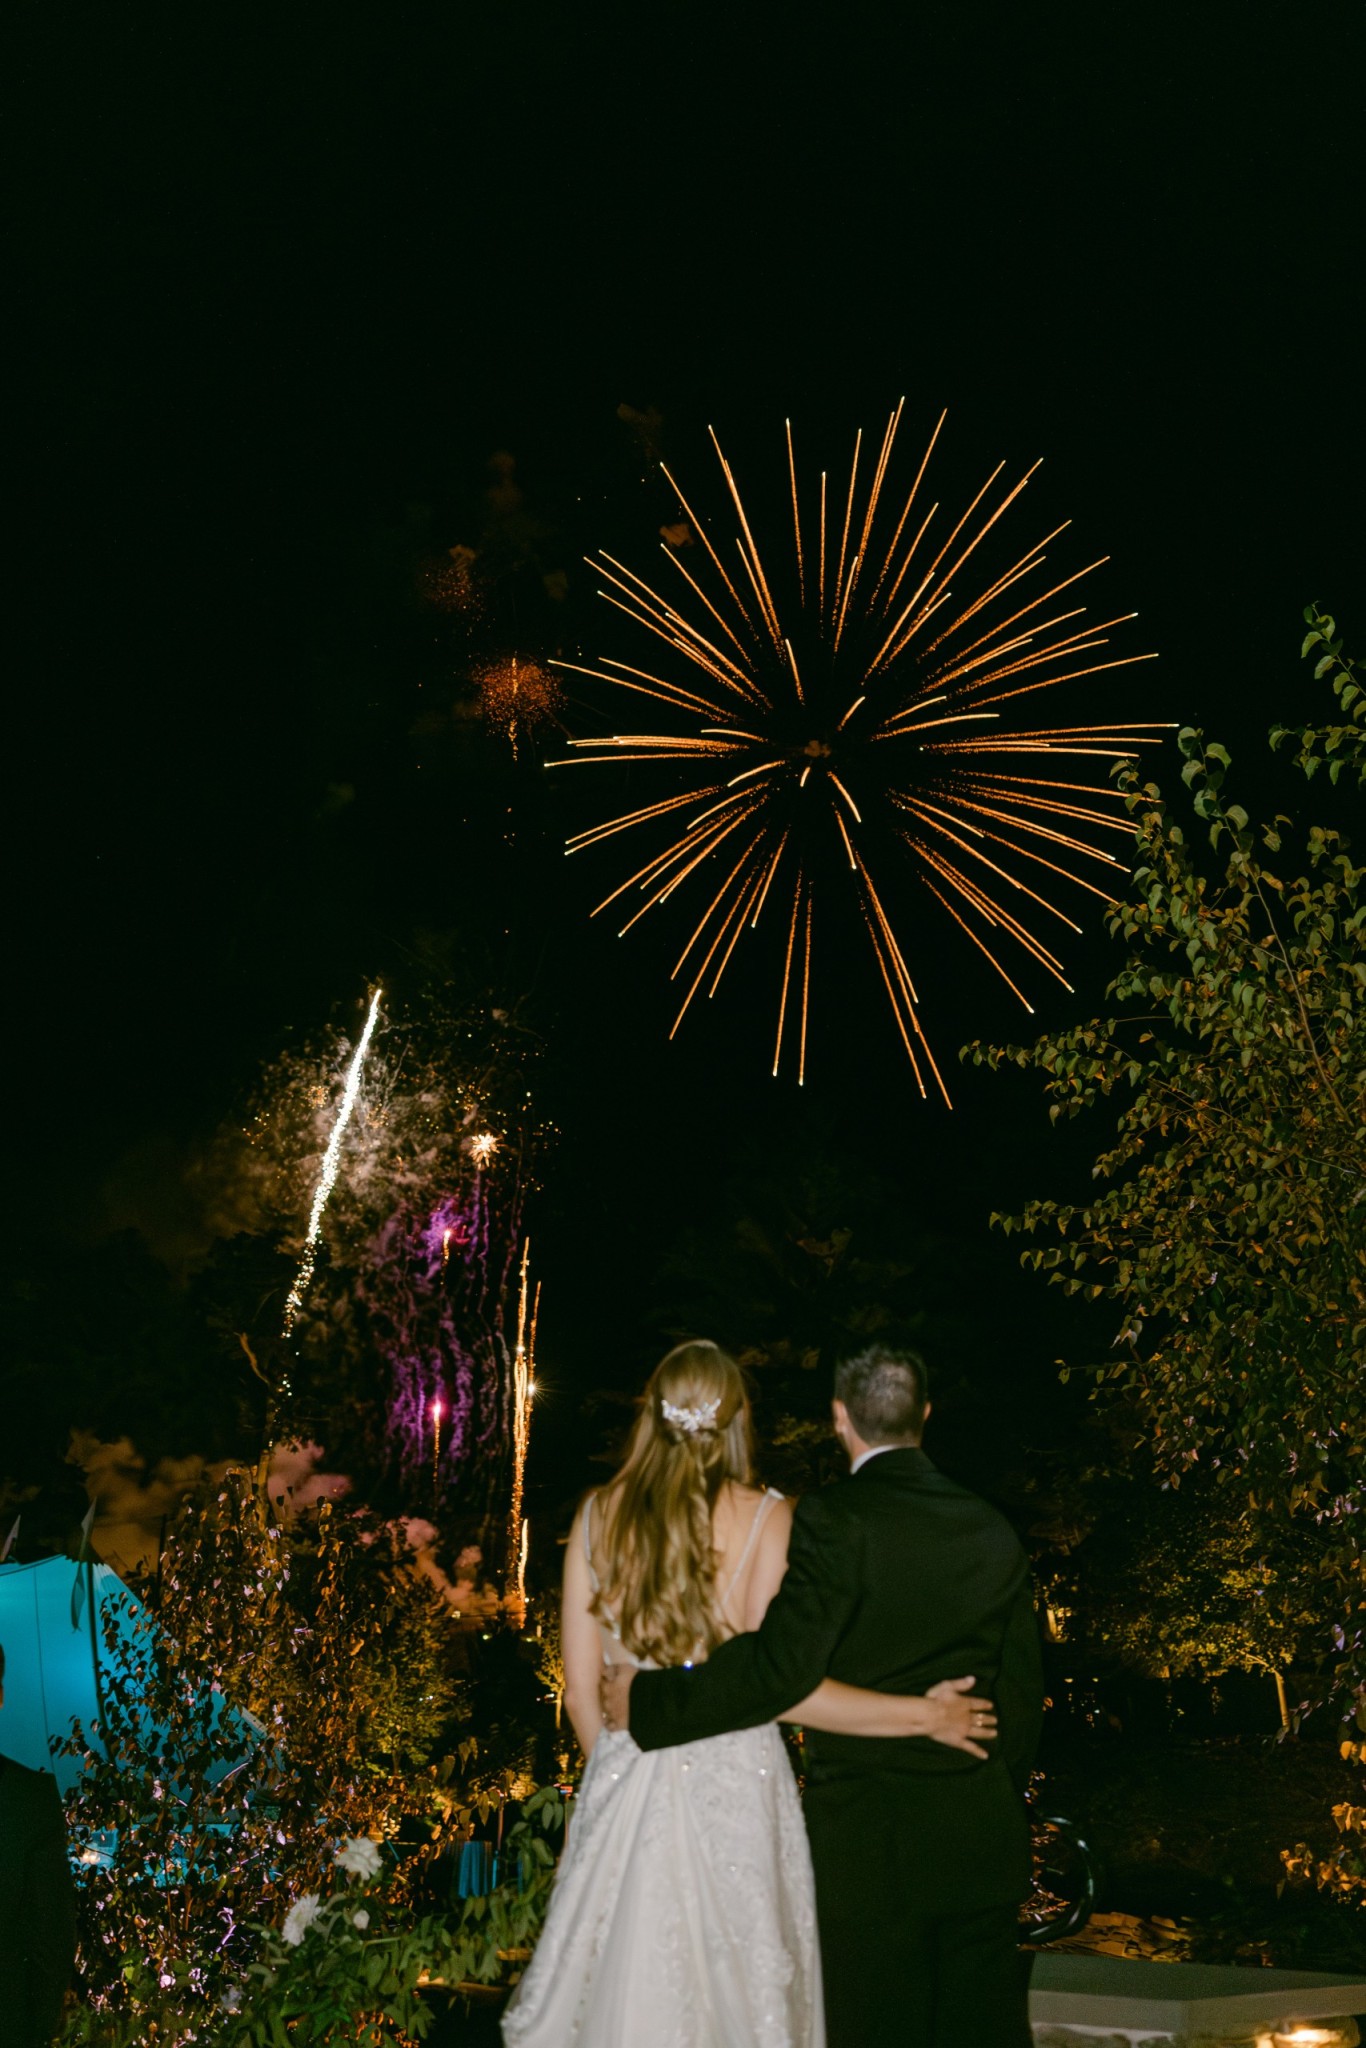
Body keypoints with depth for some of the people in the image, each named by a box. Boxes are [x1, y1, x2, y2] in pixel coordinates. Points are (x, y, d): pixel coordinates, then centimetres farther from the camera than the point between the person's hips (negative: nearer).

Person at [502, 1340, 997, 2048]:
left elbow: (580, 1689, 2)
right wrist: (922, 1715, -10)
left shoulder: (599, 1514, 0)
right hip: (733, 1789, -3)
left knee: (621, 1978, 14)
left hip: (623, 1782, 3)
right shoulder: (766, 1518, -10)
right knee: (737, 1985, 11)